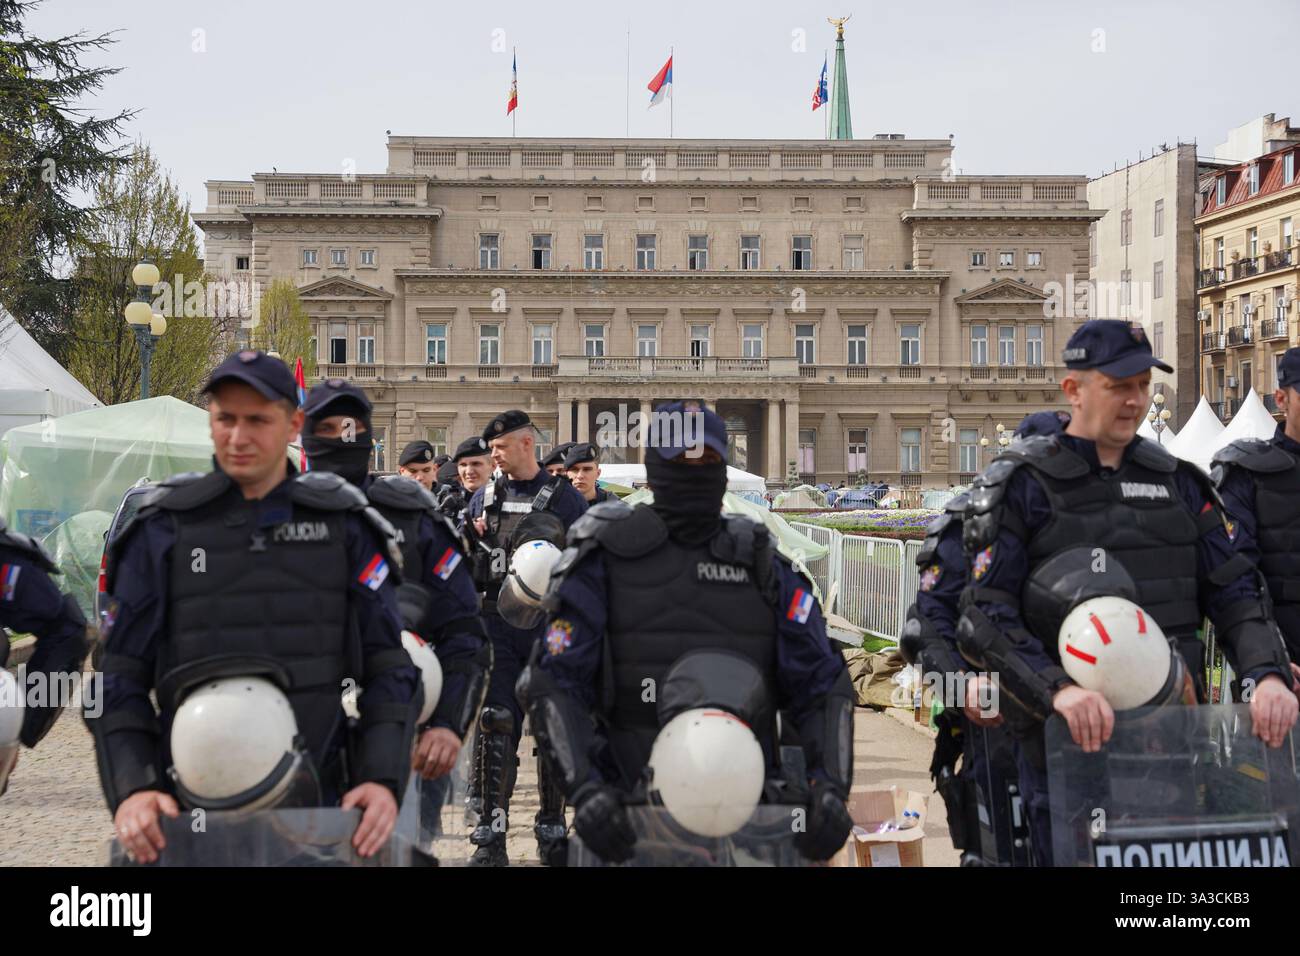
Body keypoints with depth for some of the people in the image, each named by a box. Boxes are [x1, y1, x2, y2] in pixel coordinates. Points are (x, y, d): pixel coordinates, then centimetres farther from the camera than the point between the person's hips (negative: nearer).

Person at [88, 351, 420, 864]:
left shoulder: (344, 524, 4)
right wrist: (130, 790, -14)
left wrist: (383, 779, -10)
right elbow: (120, 680, 0)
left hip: (320, 806, 1)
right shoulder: (163, 529, 1)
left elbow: (387, 667, 3)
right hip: (190, 814, -1)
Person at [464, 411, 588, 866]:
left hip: (550, 627, -2)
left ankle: (552, 832, 18)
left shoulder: (564, 498, 1)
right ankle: (490, 835, -2)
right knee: (496, 728, -5)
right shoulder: (483, 498, 13)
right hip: (497, 625, 2)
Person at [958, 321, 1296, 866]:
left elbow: (1233, 594, 10)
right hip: (1069, 739, -4)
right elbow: (985, 621, -10)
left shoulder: (1179, 482, 14)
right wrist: (1057, 689, -27)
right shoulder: (1018, 486, -2)